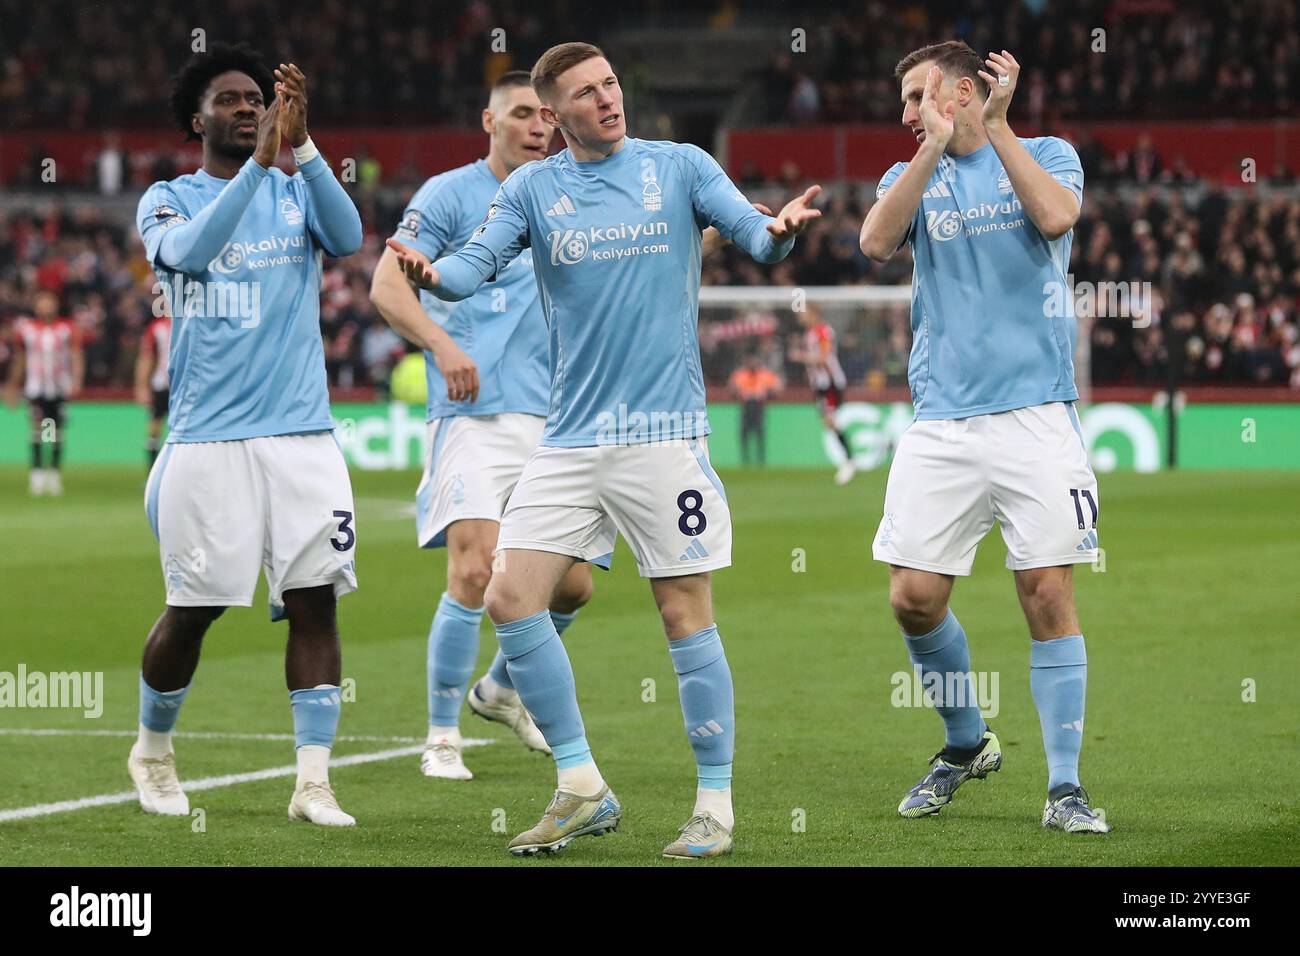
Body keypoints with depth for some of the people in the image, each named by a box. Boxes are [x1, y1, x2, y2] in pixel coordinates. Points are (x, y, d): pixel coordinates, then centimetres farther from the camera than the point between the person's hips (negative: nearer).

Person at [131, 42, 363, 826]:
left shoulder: (297, 195, 10)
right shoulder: (169, 201, 5)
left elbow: (349, 237, -12)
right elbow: (191, 251, -18)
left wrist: (301, 144, -24)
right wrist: (260, 160, -27)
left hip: (302, 434, 2)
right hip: (207, 438, -2)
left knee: (314, 602, -6)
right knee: (193, 609, 2)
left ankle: (314, 783, -3)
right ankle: (153, 752, 26)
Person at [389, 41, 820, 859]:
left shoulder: (679, 167, 2)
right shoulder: (533, 189, 7)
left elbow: (754, 234, -8)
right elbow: (478, 262, -4)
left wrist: (781, 231, -32)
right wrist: (434, 275, -28)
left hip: (663, 430, -3)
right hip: (570, 438, 3)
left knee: (687, 614, -3)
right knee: (510, 598, -5)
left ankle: (716, 807, 8)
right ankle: (583, 791, 7)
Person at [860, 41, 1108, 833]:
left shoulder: (1046, 155, 8)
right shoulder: (913, 175, 15)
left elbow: (1057, 216, -15)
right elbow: (877, 241, -6)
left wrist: (996, 127, -11)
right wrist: (933, 149, -13)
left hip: (1034, 415, -3)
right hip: (941, 422, 3)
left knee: (1048, 593, -8)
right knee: (914, 597, -2)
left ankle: (1066, 785, 0)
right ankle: (967, 744, 22)